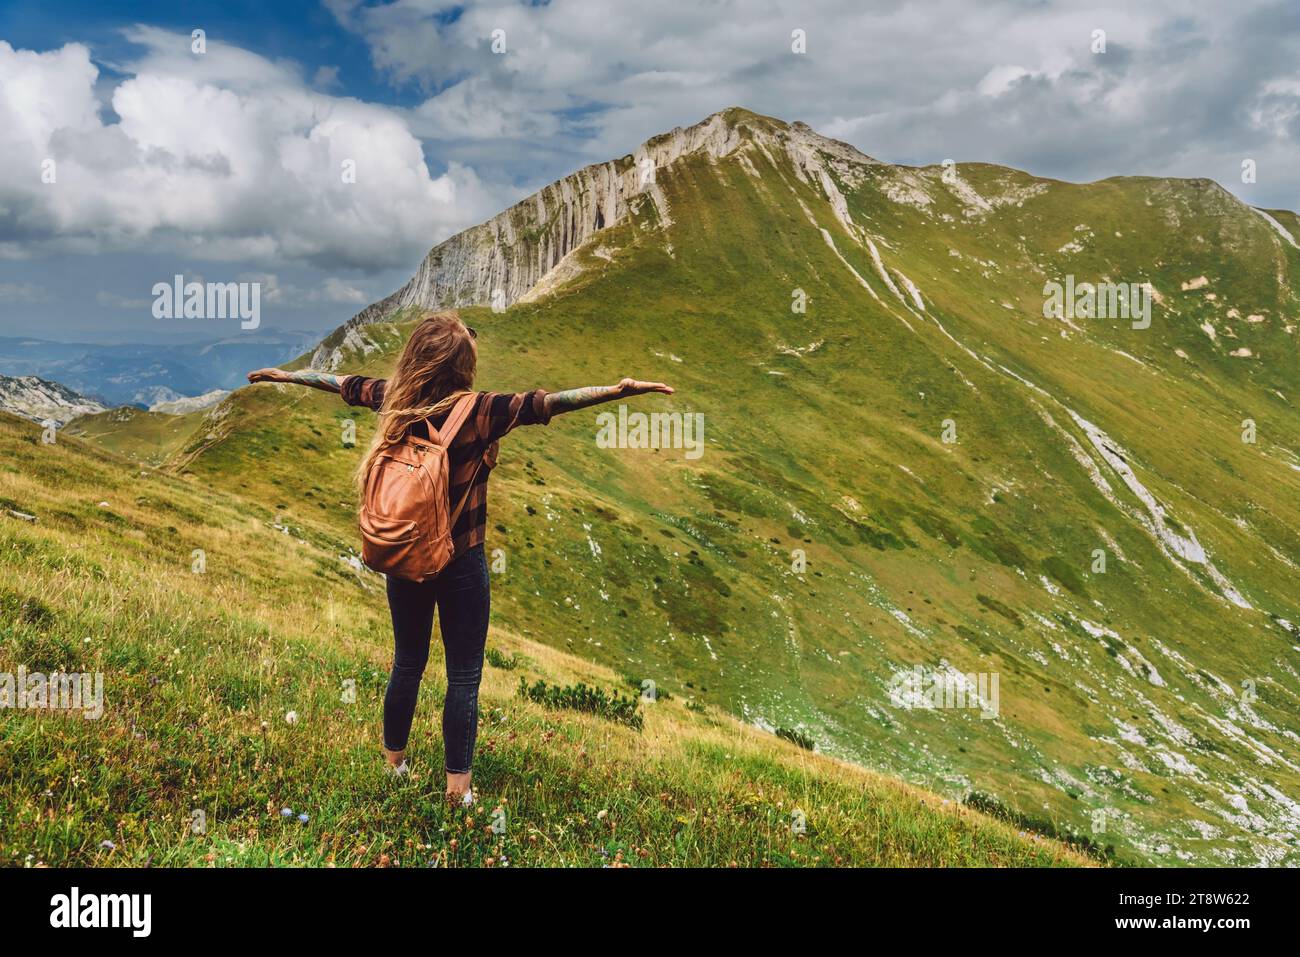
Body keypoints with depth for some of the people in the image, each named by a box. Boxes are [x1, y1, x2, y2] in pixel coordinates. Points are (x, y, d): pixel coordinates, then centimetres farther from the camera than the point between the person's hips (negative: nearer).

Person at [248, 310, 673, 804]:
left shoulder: (393, 398, -3)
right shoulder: (478, 411, -18)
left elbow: (341, 382, 13)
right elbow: (544, 403, -28)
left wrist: (284, 375, 30)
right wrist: (619, 391, -34)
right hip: (460, 562, -5)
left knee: (407, 663, 21)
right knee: (464, 675, 6)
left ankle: (393, 758, 36)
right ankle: (457, 783, 10)